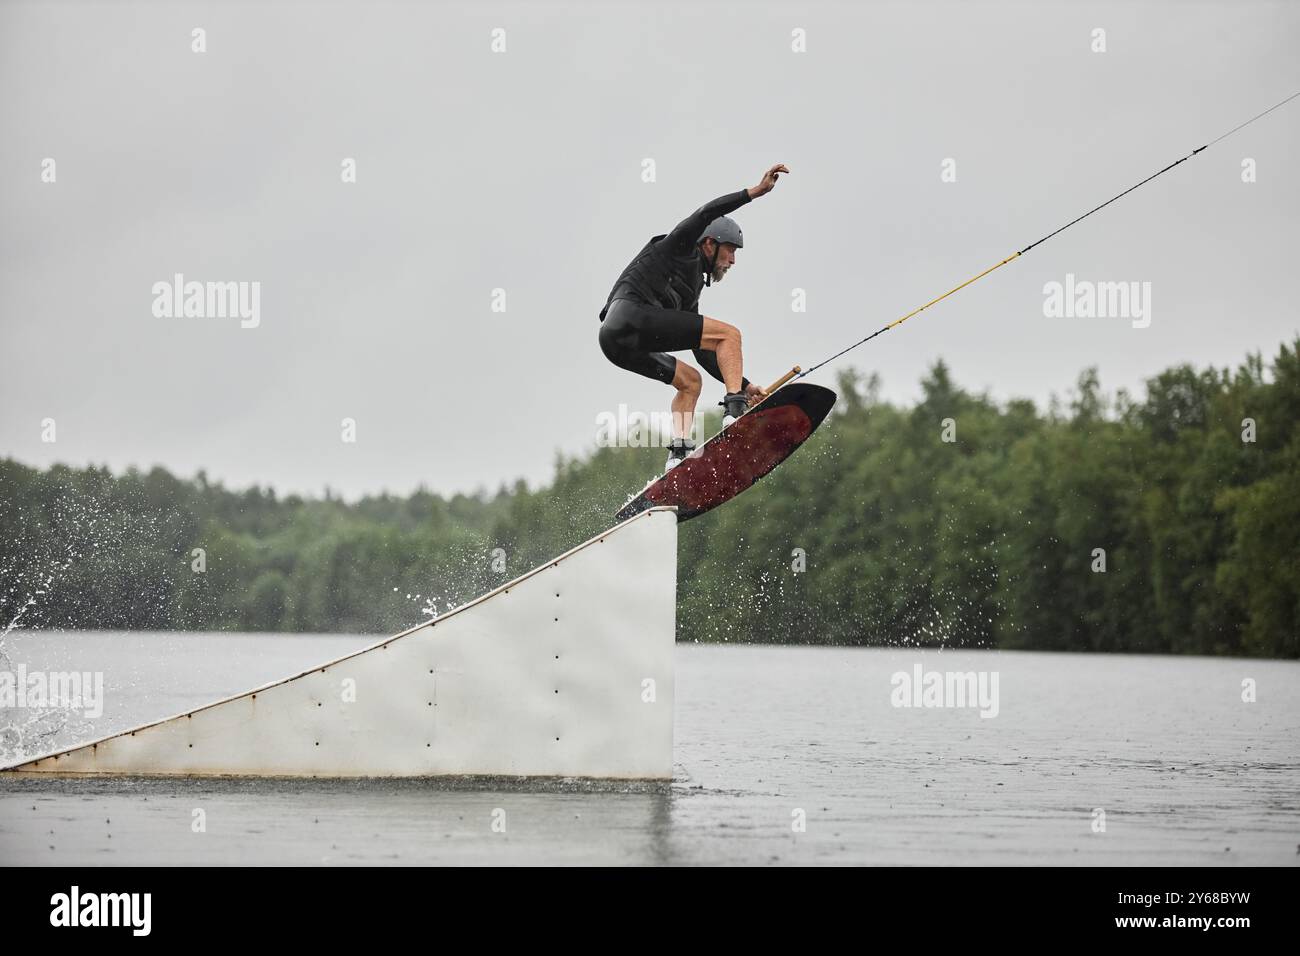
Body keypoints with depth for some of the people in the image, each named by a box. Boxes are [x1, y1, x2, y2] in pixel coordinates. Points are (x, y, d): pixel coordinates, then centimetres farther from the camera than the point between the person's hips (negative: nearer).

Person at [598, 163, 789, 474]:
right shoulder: (679, 246, 13)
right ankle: (734, 412, -22)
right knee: (729, 334, -7)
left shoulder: (693, 289, 33)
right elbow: (706, 214, -7)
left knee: (690, 381, 21)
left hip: (620, 345, 9)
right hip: (630, 315, -9)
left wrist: (745, 385, 26)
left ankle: (678, 455, 0)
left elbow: (703, 353, 32)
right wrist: (757, 191, -10)